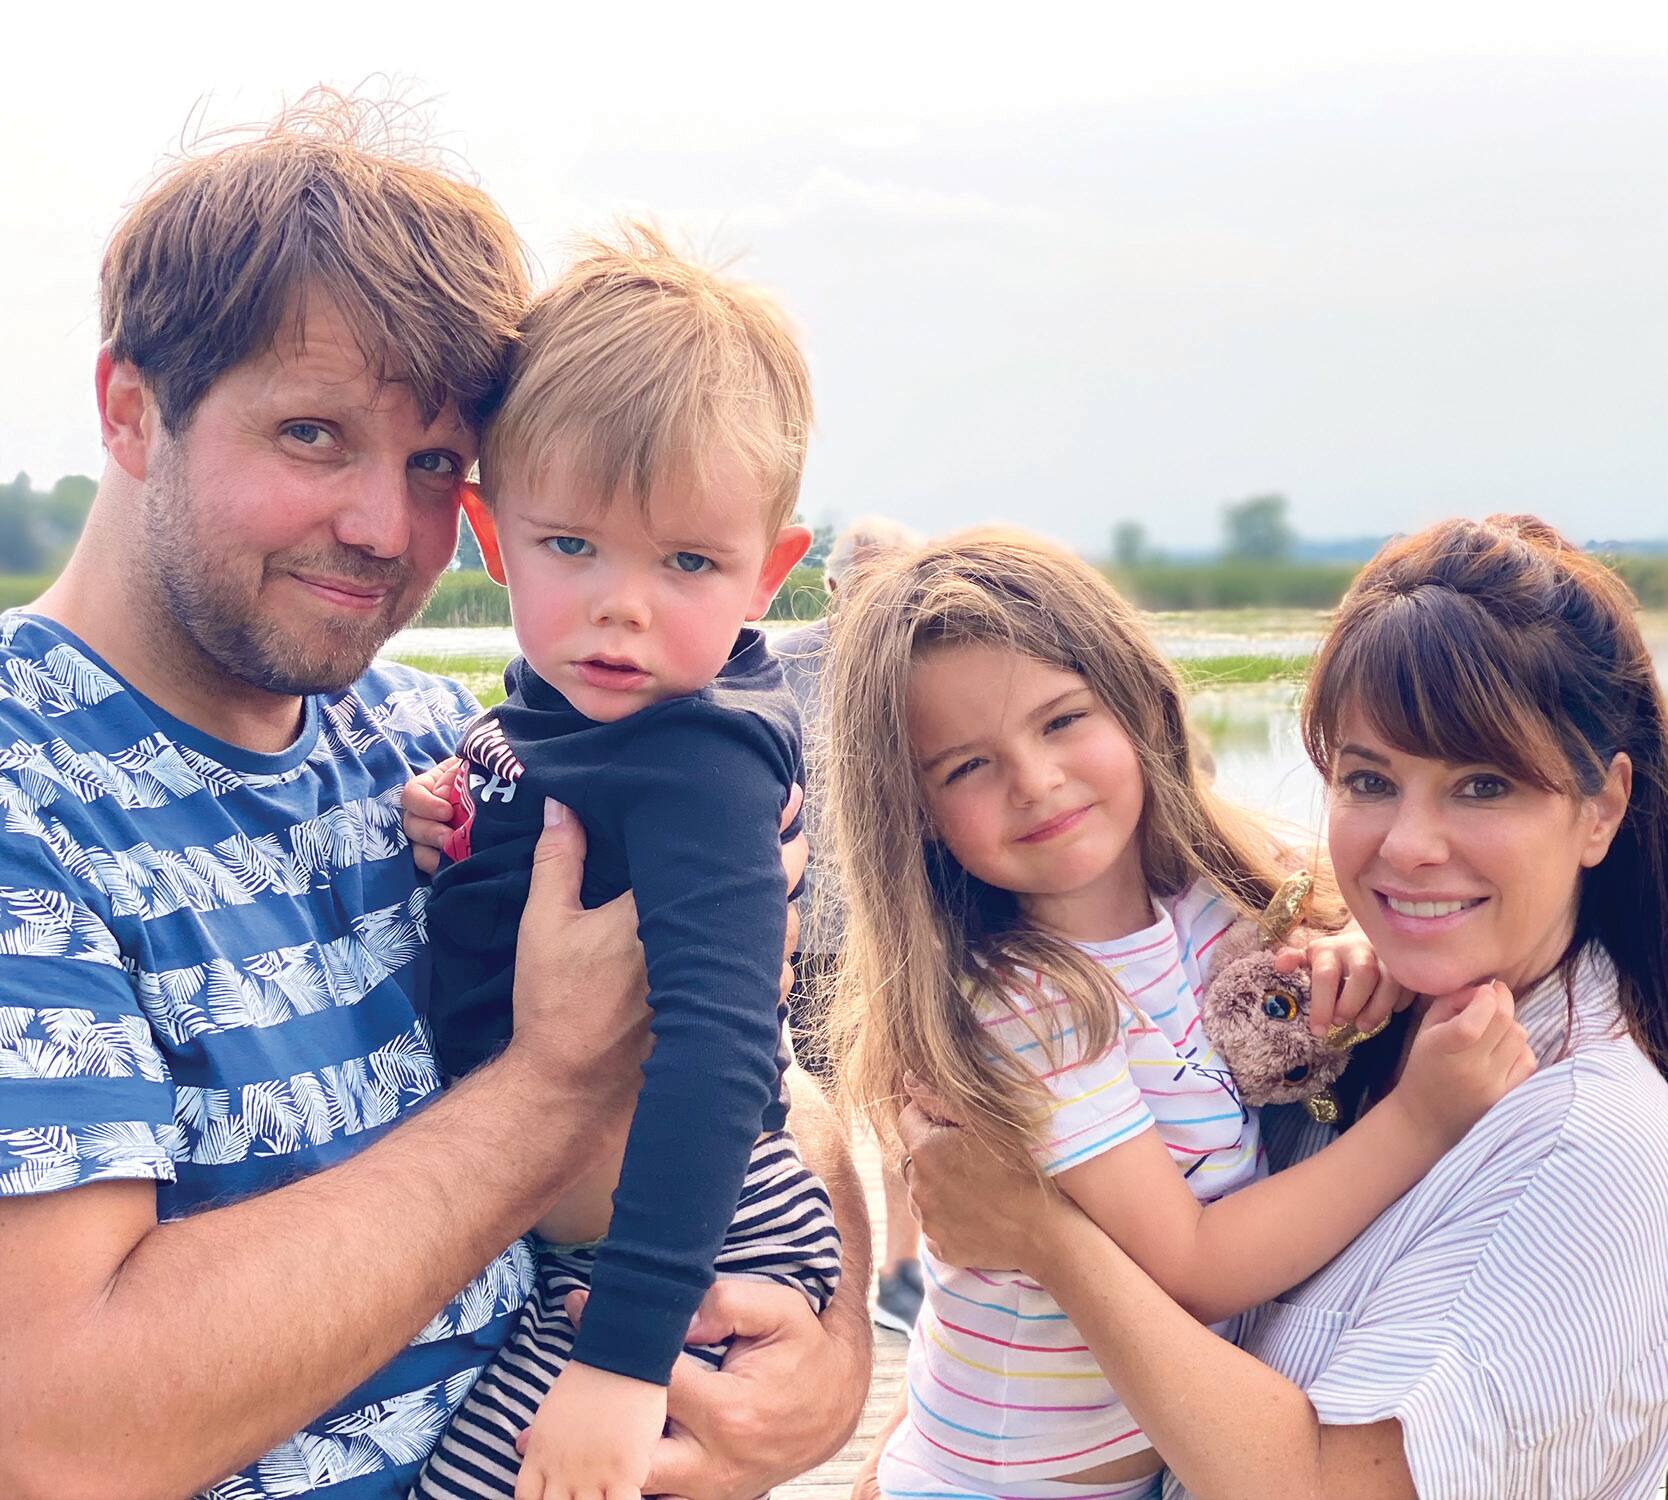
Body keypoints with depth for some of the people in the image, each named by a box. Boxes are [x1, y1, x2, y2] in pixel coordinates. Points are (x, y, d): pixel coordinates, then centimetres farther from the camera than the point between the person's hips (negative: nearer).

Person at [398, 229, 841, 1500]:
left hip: (678, 1255, -9)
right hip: (565, 1235, 9)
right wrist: (468, 834, -7)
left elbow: (717, 1046, -36)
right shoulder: (563, 705, 1)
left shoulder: (697, 765, -26)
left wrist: (625, 1356, -39)